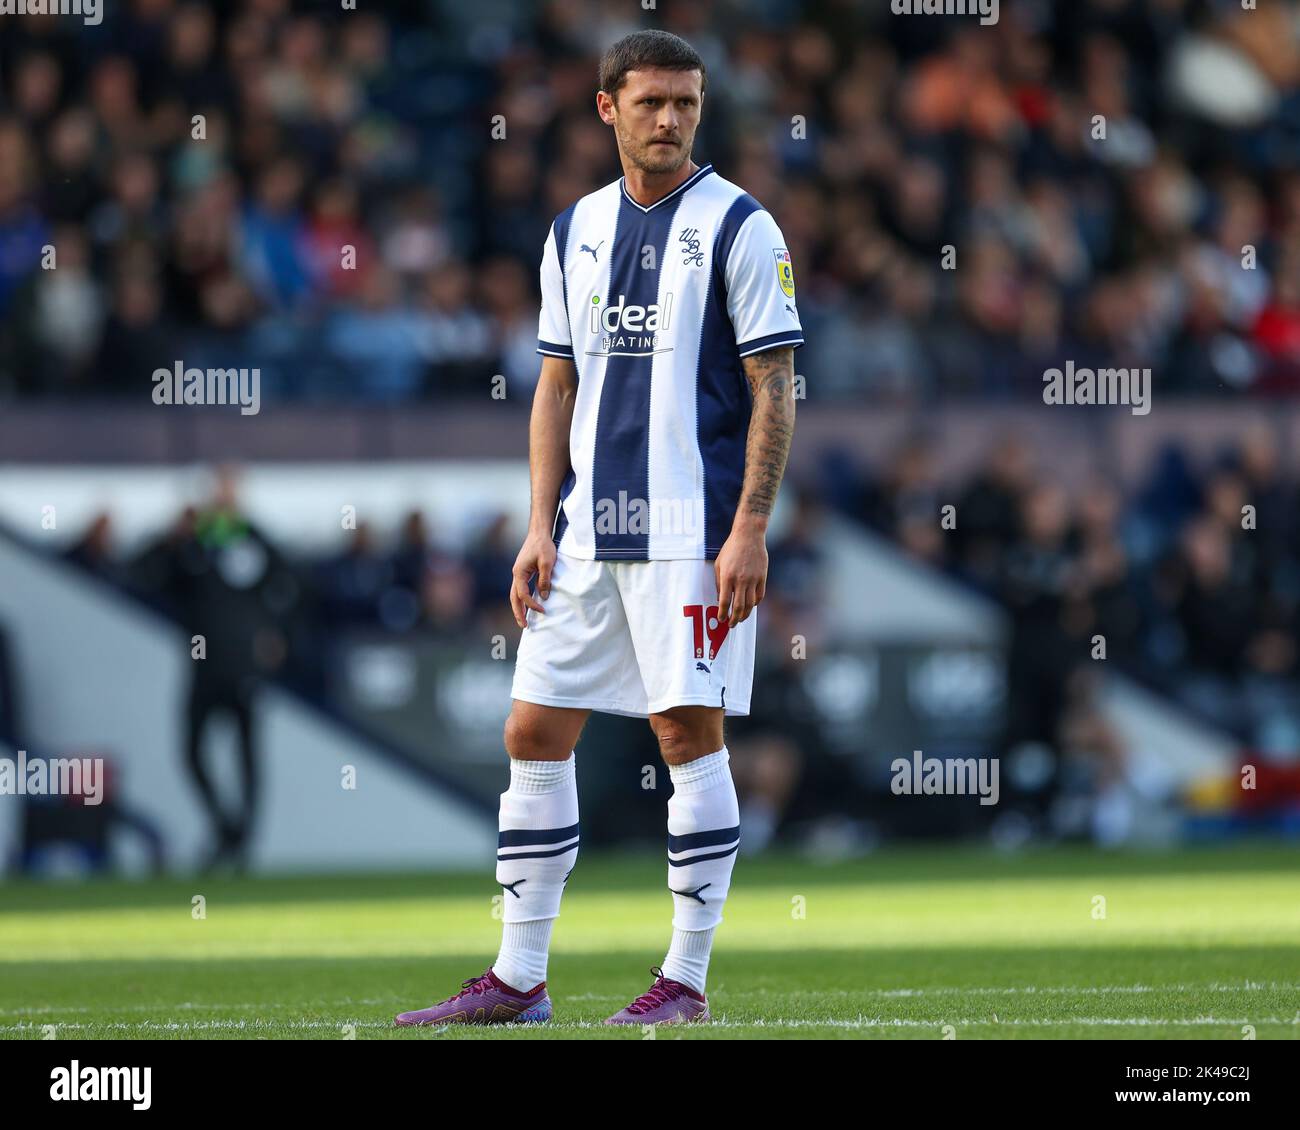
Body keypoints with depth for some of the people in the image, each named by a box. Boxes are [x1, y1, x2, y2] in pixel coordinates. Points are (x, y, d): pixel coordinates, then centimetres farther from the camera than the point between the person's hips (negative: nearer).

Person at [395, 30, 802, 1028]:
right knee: (535, 731, 4)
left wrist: (749, 530, -14)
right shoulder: (576, 232, 12)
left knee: (689, 731, -5)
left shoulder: (737, 226, -4)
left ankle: (687, 982, 2)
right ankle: (518, 980, 11)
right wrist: (540, 525, 9)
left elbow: (774, 391, -7)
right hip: (586, 532, 6)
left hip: (693, 528, -6)